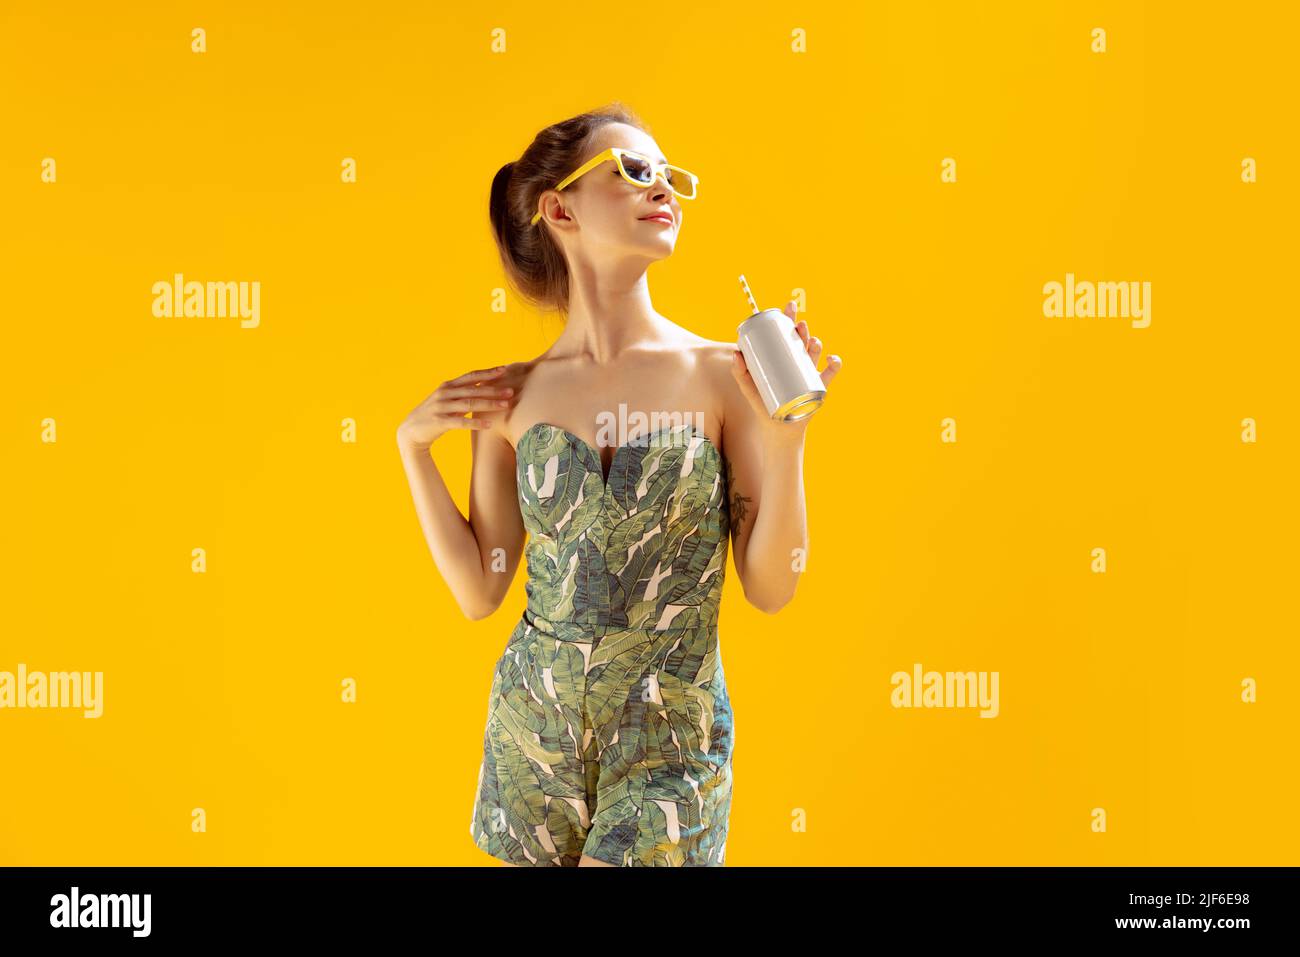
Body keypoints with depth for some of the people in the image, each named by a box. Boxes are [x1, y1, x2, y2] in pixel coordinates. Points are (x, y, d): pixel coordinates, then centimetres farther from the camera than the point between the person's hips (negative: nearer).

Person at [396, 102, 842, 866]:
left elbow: (771, 589, -6)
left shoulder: (721, 375, -7)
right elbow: (479, 590, 3)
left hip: (672, 732, -2)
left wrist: (784, 440, -18)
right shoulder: (513, 398, -1)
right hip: (532, 725, 2)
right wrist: (414, 447, -2)